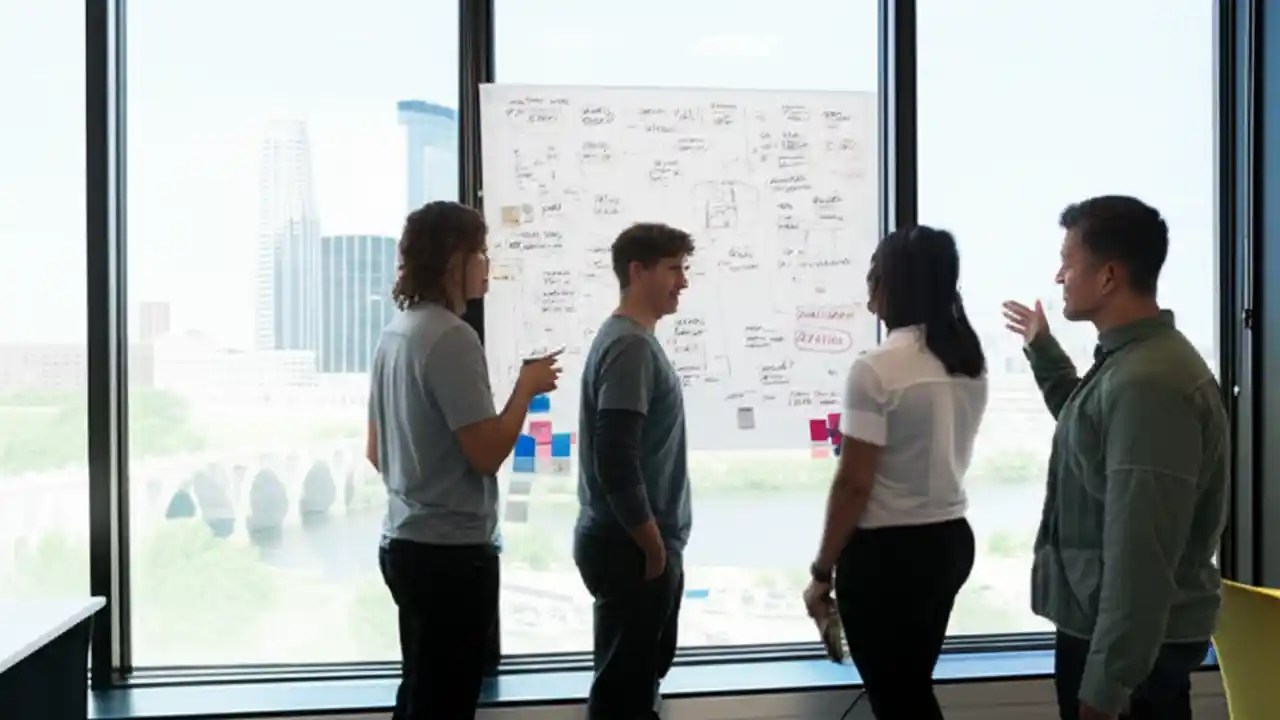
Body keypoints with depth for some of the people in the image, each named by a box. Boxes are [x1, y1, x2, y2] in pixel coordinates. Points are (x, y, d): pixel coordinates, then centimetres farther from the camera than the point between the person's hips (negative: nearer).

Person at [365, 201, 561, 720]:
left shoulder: (396, 332, 10)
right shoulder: (451, 337, -18)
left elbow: (377, 451, 17)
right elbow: (488, 453, -21)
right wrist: (527, 388, -8)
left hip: (406, 542, 9)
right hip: (451, 551, -9)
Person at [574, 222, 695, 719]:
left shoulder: (631, 339, 13)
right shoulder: (631, 346, -18)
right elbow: (616, 462, -25)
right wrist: (653, 546, -16)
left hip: (634, 543, 10)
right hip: (631, 548, -10)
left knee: (641, 675, 19)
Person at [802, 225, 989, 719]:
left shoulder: (875, 371, -18)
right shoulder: (972, 364, 4)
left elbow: (853, 485, -17)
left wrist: (822, 572, -8)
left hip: (886, 553, -7)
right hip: (950, 539, 7)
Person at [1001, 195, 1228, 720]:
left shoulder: (1147, 383, -25)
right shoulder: (1129, 363, 8)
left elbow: (1141, 555, -28)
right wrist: (1043, 351, 28)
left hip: (1131, 644, -10)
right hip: (1104, 627, 10)